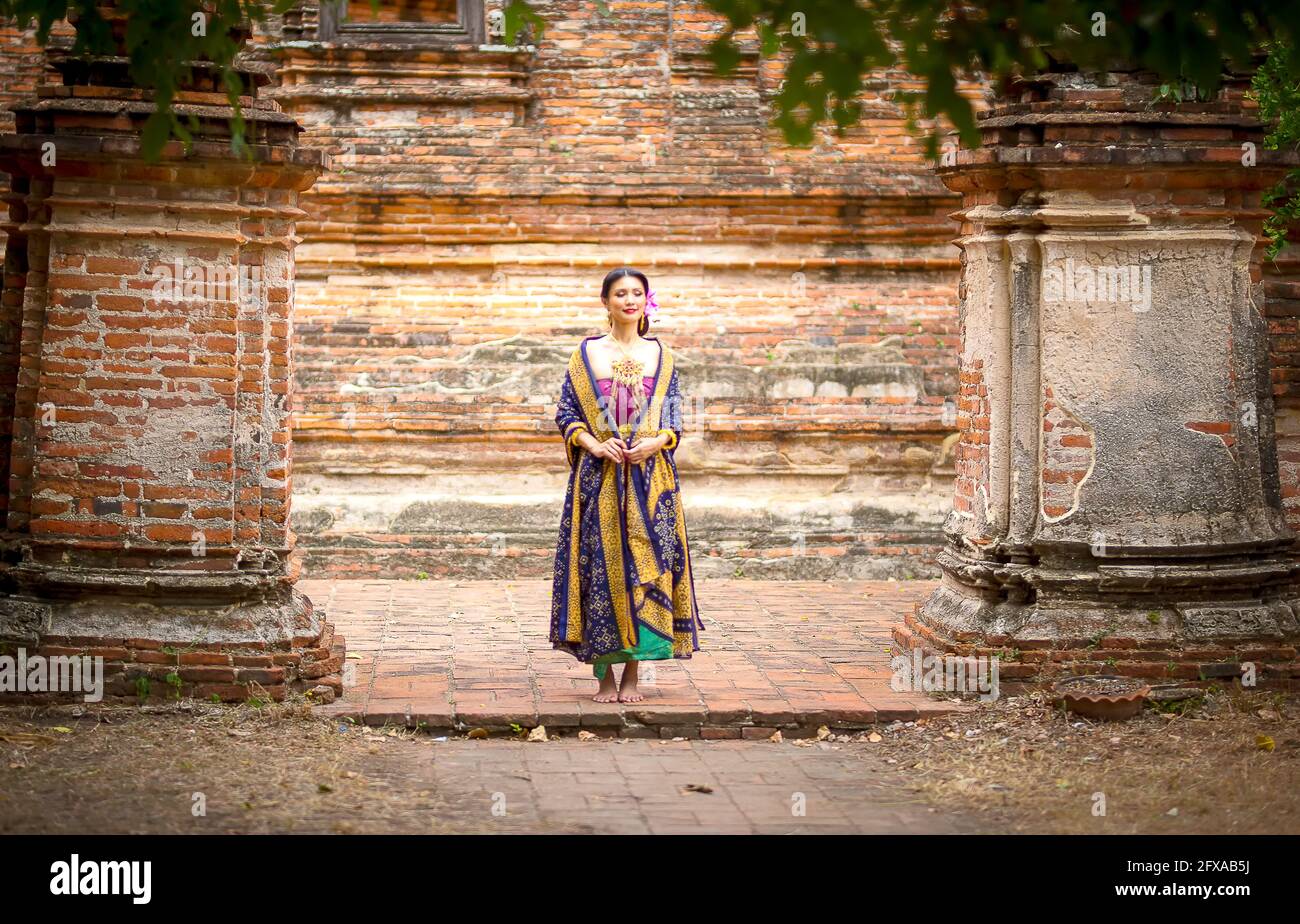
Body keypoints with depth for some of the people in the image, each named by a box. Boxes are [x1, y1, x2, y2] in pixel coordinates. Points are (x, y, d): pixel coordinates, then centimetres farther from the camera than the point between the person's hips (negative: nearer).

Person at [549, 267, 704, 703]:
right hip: (598, 476, -1)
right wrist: (594, 445, -13)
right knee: (600, 566, -3)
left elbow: (674, 417, 9)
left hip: (649, 476, 1)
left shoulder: (659, 355, 9)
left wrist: (656, 442, -11)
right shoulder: (586, 353, 5)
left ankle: (632, 674, 6)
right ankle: (605, 675, 5)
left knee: (646, 564, -2)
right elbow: (566, 412, 3)